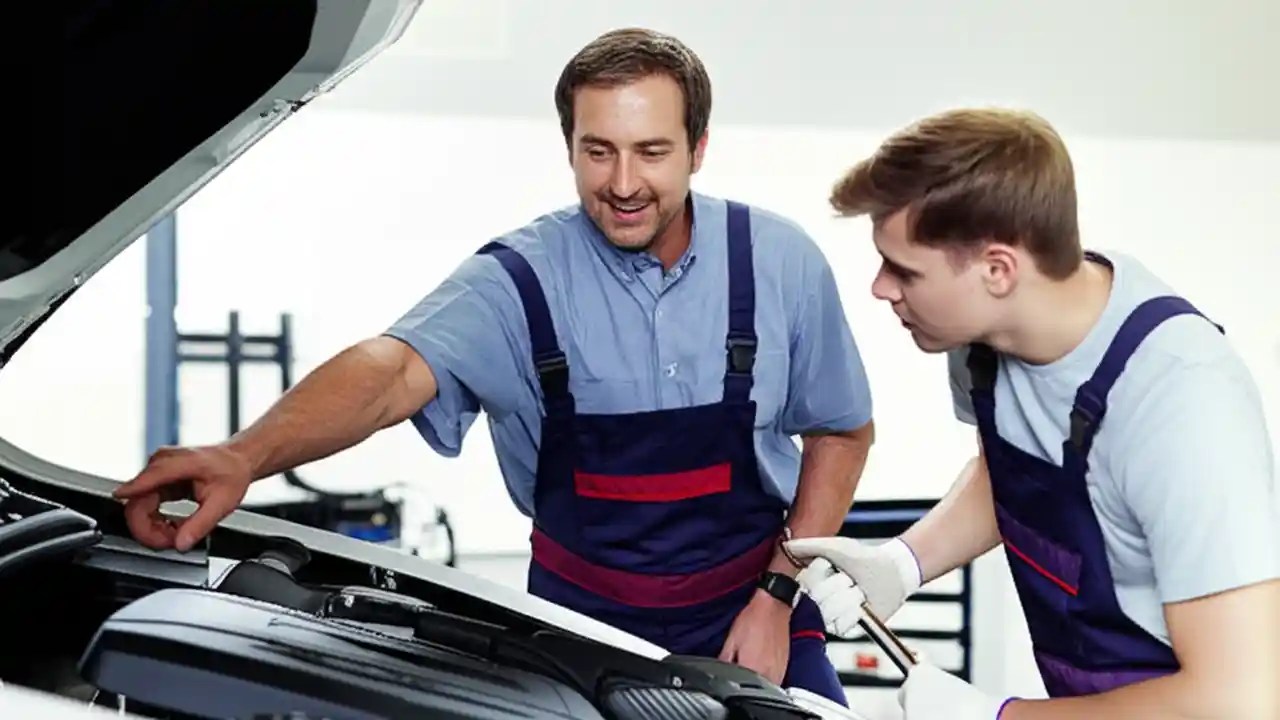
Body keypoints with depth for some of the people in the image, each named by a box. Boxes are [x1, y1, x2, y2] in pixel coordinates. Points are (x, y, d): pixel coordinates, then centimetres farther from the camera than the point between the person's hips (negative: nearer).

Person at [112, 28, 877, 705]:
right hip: (583, 620, -1)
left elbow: (843, 432, 3)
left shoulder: (780, 262, -8)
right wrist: (246, 456, -49)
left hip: (747, 613, 1)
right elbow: (391, 369, -31)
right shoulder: (521, 279, -14)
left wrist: (779, 594, -6)